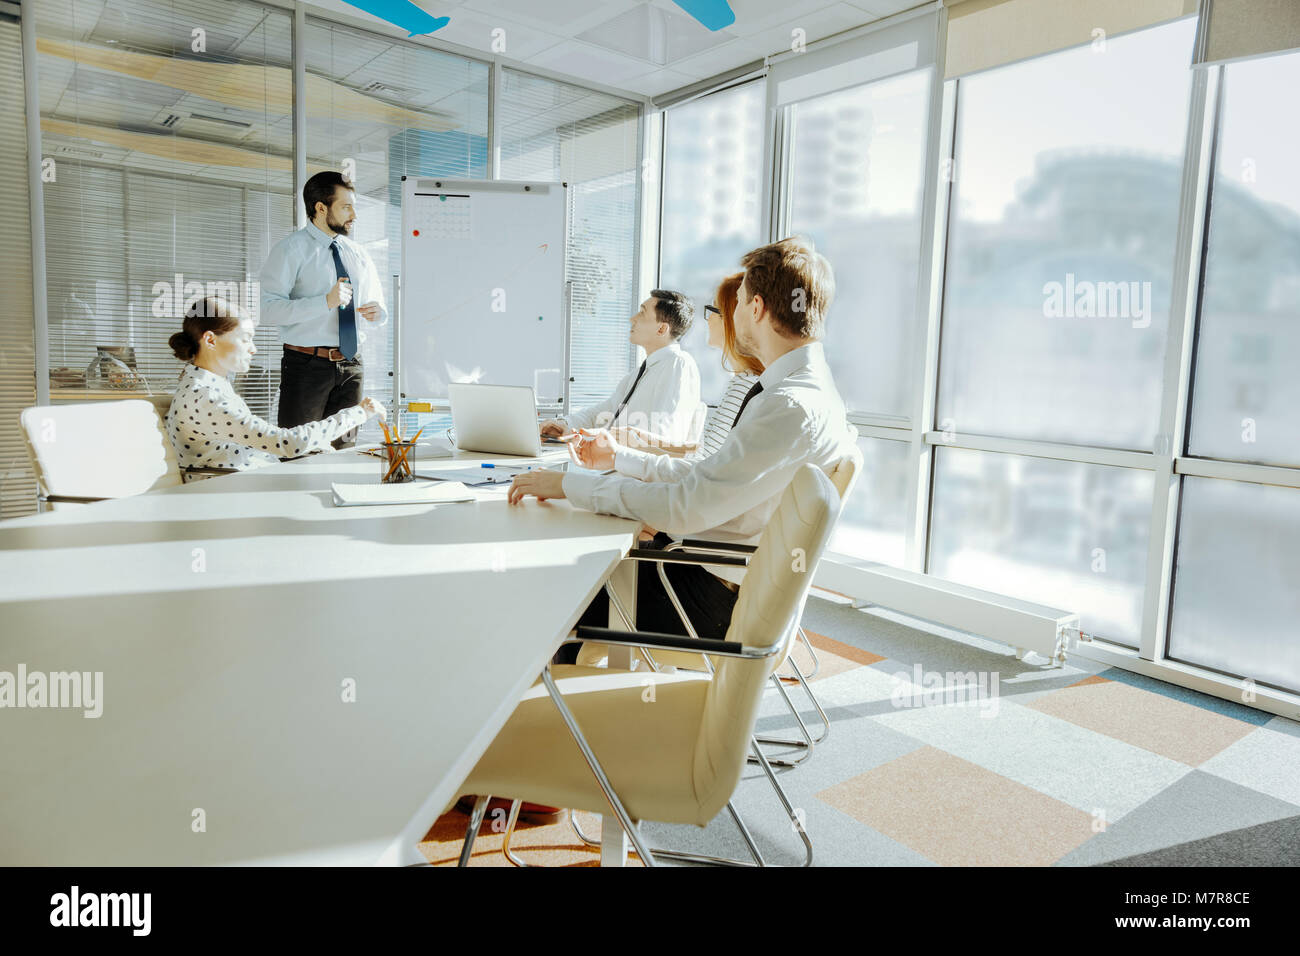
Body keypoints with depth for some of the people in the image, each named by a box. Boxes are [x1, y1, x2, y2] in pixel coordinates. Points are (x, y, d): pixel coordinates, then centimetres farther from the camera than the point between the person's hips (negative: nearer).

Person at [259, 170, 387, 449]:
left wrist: (377, 313, -4)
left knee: (344, 449, 10)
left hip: (351, 365, 5)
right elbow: (269, 309, -15)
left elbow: (378, 306, 21)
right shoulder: (291, 249, -4)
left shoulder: (357, 253, 15)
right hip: (307, 365, -5)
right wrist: (325, 302, -24)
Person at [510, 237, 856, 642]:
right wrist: (619, 457, 19)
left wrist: (569, 483, -17)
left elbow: (686, 507, -26)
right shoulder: (805, 387, 8)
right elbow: (708, 476, 14)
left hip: (713, 595, -9)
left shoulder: (792, 408, -24)